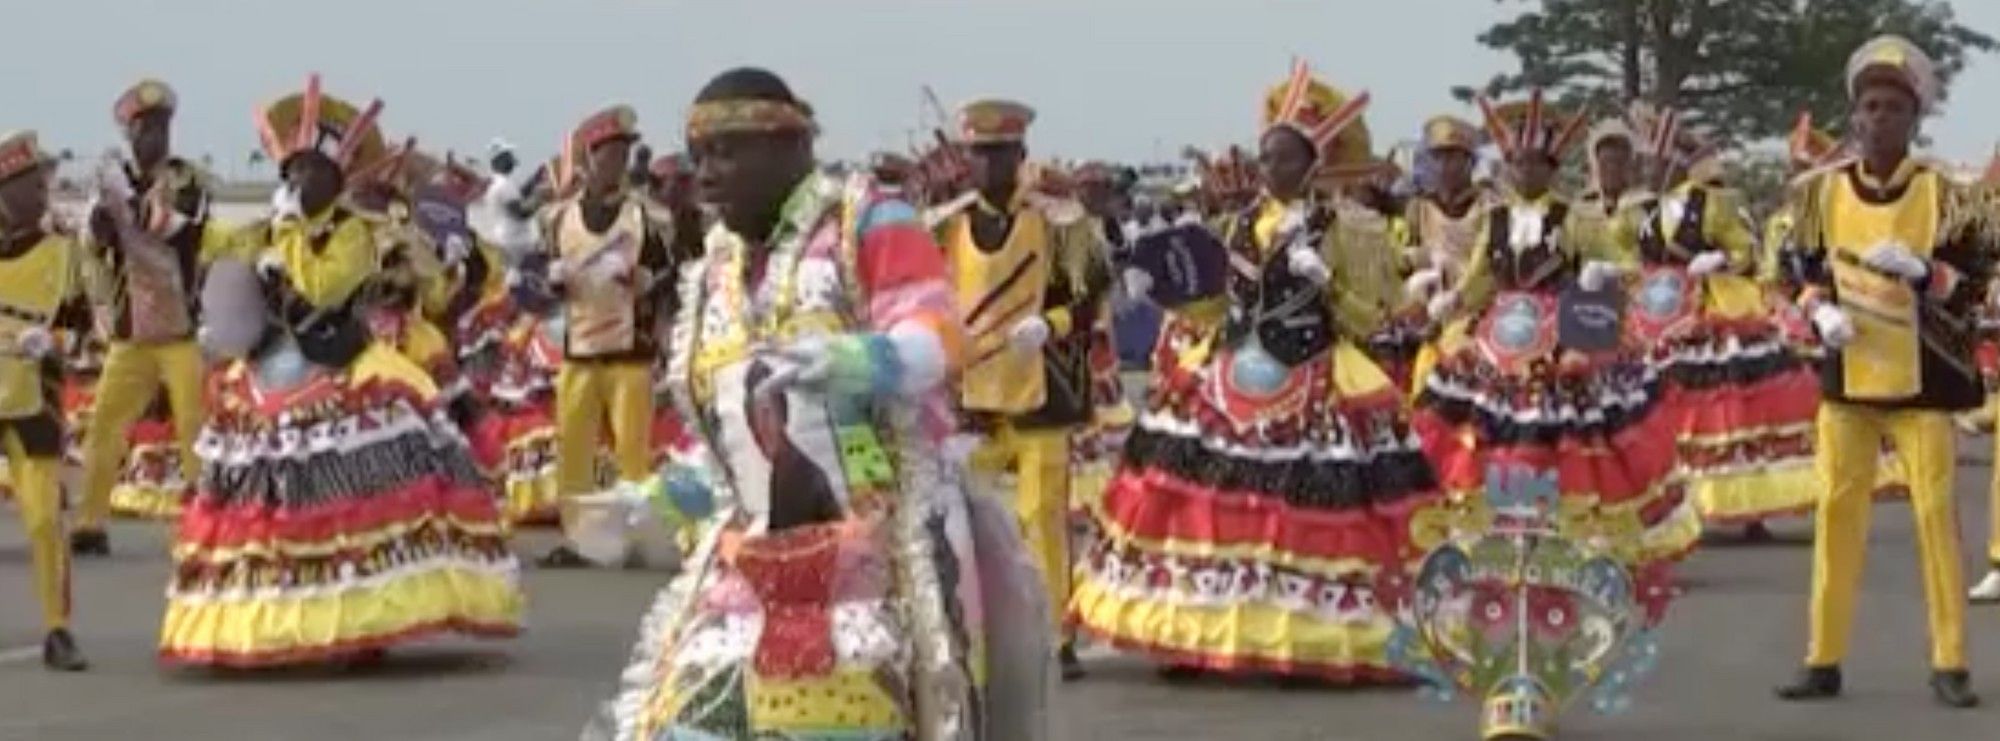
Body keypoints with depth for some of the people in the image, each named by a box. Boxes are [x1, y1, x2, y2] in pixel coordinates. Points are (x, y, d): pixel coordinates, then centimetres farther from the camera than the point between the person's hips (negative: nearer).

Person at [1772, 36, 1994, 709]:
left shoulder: (1942, 191, -6)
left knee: (1936, 512, -1)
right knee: (1837, 509, 4)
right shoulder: (1821, 189, 1)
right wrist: (1821, 311, -7)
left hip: (1922, 376, -2)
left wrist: (1918, 269, -22)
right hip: (1846, 372, 2)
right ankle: (1824, 660, 11)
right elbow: (1800, 267, 12)